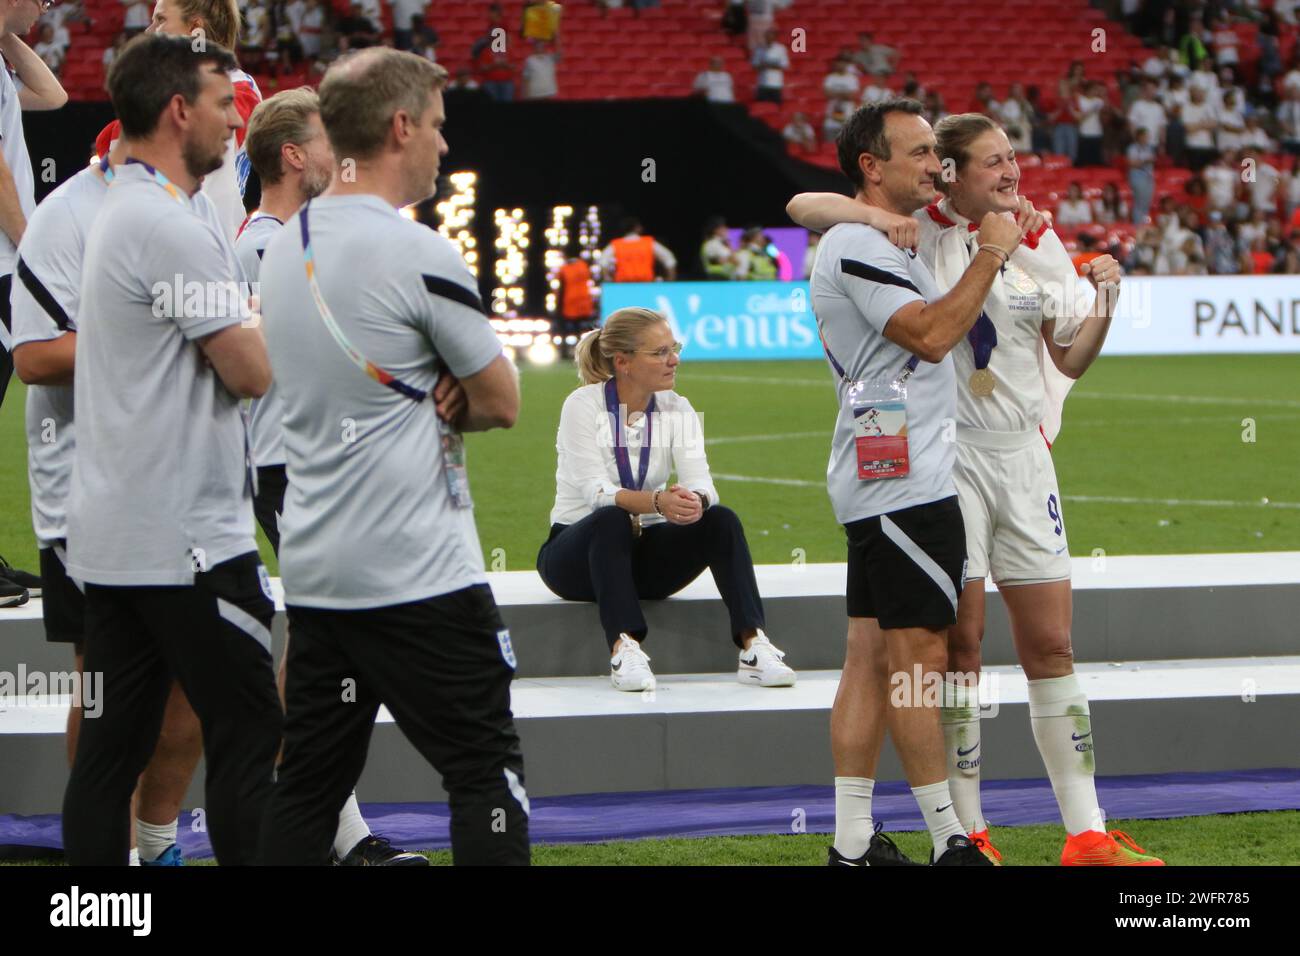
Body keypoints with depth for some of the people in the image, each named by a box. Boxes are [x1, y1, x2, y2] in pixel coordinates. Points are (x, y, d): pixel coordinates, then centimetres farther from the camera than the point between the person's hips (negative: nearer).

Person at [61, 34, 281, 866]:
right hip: (187, 540, -9)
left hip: (110, 538, 9)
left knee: (113, 743, 7)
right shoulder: (175, 228, -15)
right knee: (247, 734, -4)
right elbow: (251, 371, -16)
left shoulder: (115, 213, 15)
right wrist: (256, 322, 6)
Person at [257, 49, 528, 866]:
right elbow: (501, 403, -8)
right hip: (419, 571, -8)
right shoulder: (419, 256, -14)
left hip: (313, 573, 8)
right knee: (487, 774, -1)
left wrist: (437, 396, 2)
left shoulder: (284, 247, 10)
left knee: (310, 782, 10)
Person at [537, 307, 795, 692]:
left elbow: (700, 481, -13)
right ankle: (624, 649, -46)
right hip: (577, 552, -4)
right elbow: (596, 491, -24)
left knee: (720, 520, -22)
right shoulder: (583, 406, -12)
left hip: (644, 551, 4)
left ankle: (753, 647, -32)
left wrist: (695, 499, -39)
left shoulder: (677, 410, 2)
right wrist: (657, 502, -43)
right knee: (612, 520, -36)